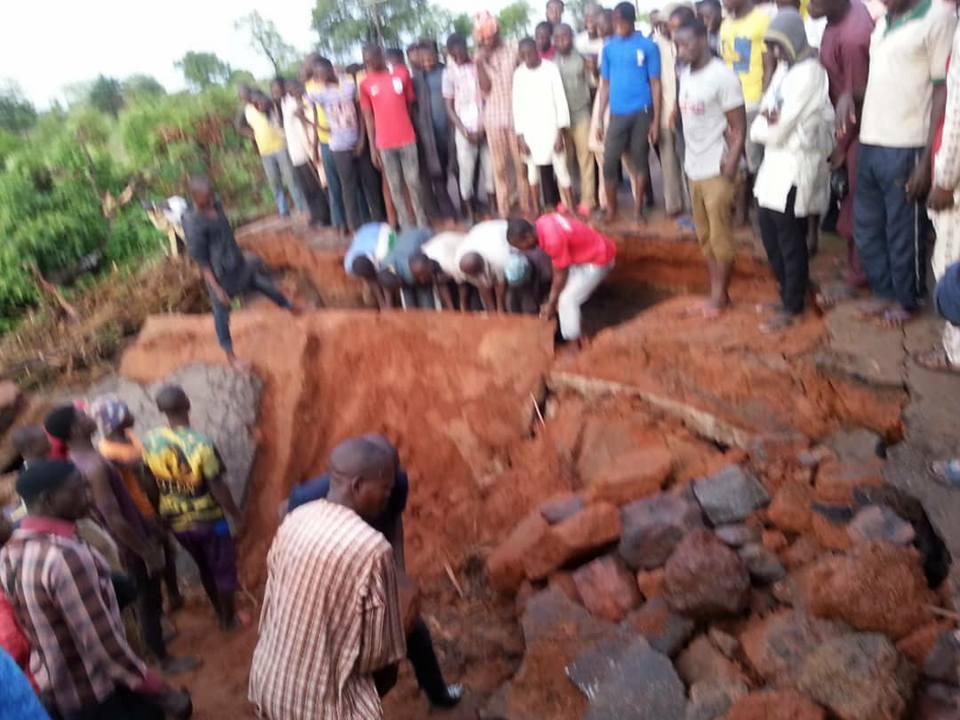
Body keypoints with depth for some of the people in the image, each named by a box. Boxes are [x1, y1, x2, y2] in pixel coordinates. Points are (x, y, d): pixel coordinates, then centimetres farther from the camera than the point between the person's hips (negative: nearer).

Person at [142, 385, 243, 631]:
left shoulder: (149, 441, -13)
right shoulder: (202, 444, -27)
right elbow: (218, 488, -20)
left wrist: (161, 513, 15)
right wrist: (236, 515, -4)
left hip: (176, 521, 5)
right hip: (208, 519, -5)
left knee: (205, 568, 26)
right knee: (224, 570, 18)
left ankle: (220, 613, 42)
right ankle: (229, 619, 34)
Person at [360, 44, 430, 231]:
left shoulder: (402, 74, 2)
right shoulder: (365, 84, 3)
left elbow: (410, 103, 10)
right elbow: (368, 117, 4)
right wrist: (372, 147, 1)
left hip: (407, 139, 0)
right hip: (384, 143, 0)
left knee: (413, 182, 3)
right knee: (395, 186, 4)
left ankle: (422, 222, 17)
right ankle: (406, 225, 12)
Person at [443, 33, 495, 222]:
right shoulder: (449, 73, 0)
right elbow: (449, 107, 1)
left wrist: (484, 125, -7)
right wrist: (465, 131, -6)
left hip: (485, 127, 1)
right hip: (465, 129, -1)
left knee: (490, 166, 2)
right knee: (466, 170, -1)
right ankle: (471, 213, 8)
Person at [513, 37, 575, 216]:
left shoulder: (551, 69, -5)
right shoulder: (519, 74, 2)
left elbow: (560, 100, -6)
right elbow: (517, 105, 3)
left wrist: (560, 132, -11)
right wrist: (520, 135, -2)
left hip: (550, 128, -2)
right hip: (529, 130, 2)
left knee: (561, 170, -1)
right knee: (532, 170, 9)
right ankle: (536, 211, 18)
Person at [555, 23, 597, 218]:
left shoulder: (581, 58, 0)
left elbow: (591, 83, 3)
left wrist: (593, 69, -13)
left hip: (581, 113, -1)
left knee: (585, 157, 1)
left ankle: (587, 200, 7)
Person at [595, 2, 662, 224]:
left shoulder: (648, 46, -3)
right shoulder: (608, 48, 7)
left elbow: (655, 84, -2)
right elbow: (605, 85, 11)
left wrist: (656, 120, -5)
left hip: (642, 113, -2)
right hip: (617, 114, 2)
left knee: (640, 161, 6)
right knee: (609, 163, 0)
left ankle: (639, 209, 18)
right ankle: (611, 209, 16)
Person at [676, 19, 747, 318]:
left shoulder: (722, 76, -13)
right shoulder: (685, 74, 8)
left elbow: (739, 129, -13)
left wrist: (729, 170, -18)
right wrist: (689, 160, 11)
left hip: (717, 170, -7)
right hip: (694, 168, 7)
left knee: (720, 237, 2)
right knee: (705, 237, 13)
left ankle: (720, 295, 13)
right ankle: (716, 291, 23)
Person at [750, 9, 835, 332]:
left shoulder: (809, 73, -15)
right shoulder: (784, 70, 13)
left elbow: (780, 127, -18)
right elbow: (766, 109, 9)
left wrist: (761, 126, 1)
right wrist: (766, 119, -13)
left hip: (795, 165, -9)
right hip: (775, 161, 9)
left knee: (790, 240, 0)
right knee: (769, 232, 14)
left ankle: (792, 307, 12)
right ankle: (789, 292, 30)